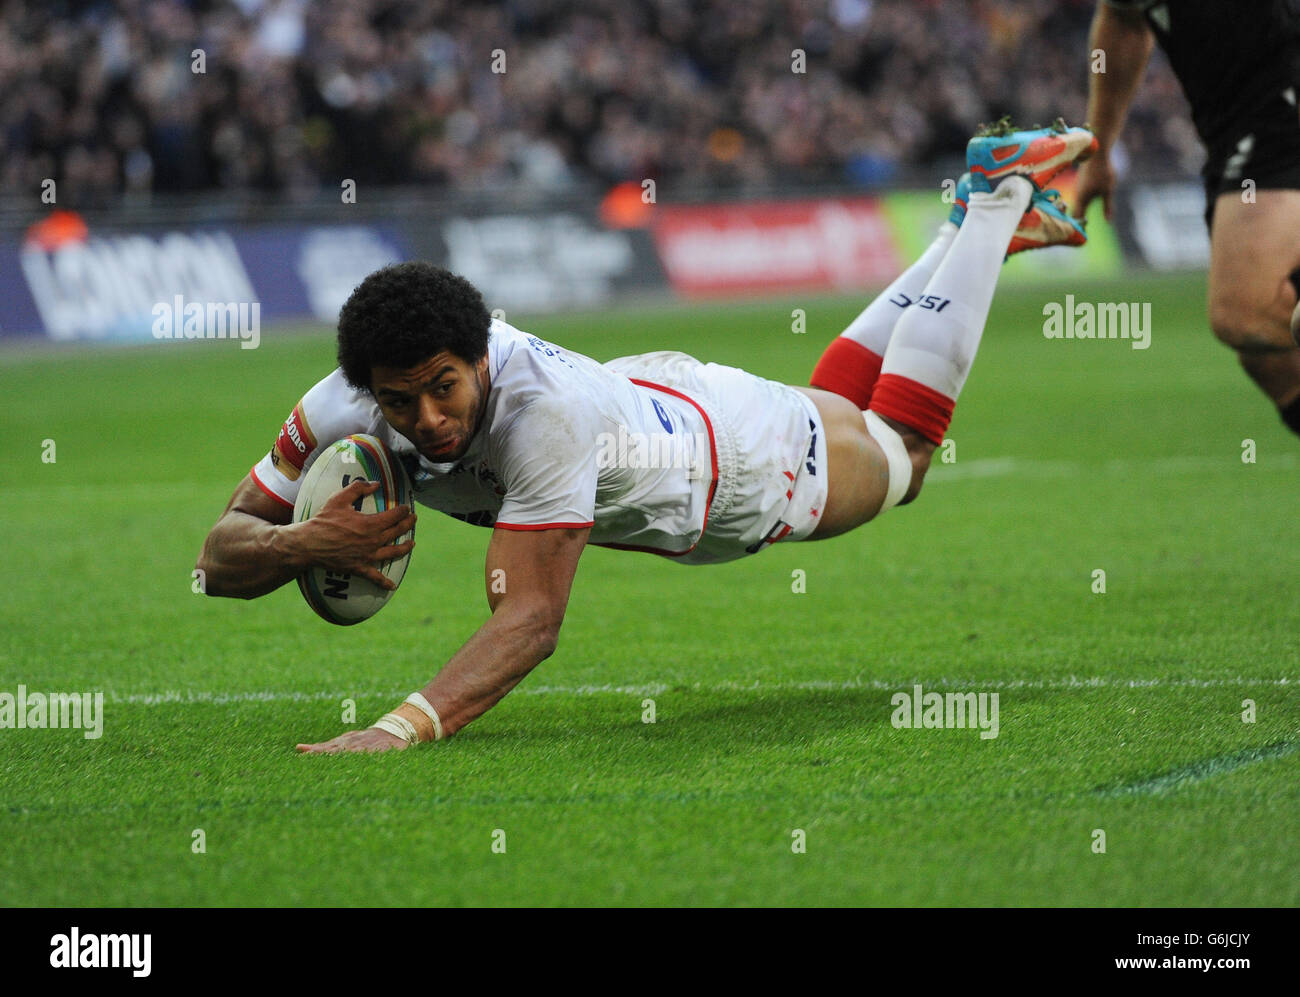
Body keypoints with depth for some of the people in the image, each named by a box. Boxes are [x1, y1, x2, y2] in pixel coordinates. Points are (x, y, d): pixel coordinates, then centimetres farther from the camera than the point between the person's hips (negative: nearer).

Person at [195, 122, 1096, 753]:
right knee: (841, 393, 35)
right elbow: (222, 555, -28)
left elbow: (532, 620, -57)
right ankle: (971, 229, 54)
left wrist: (403, 728, -71)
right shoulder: (343, 411, -34)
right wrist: (303, 543, -51)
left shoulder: (546, 408, -50)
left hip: (743, 461, -5)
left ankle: (1001, 193, 42)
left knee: (901, 446, 27)